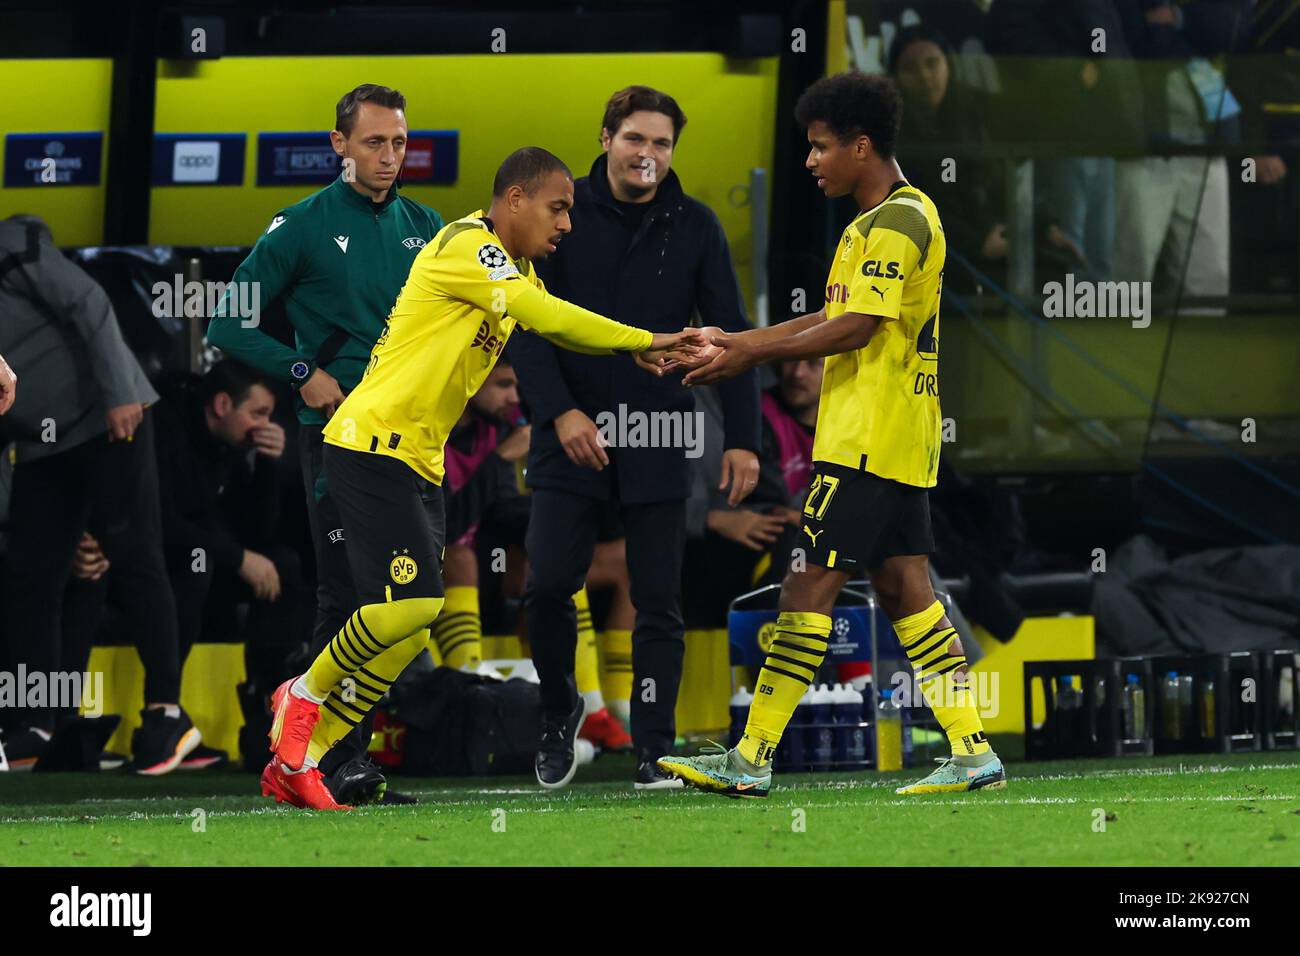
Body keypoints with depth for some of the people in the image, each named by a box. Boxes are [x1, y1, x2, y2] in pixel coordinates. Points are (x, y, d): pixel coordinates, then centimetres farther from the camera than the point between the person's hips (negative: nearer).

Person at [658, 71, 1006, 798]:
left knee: (810, 588, -8)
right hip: (902, 443, 10)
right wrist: (737, 341, 16)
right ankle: (973, 751, 5)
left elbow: (856, 329, -19)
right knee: (904, 587, 8)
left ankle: (751, 759, -7)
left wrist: (751, 357, -14)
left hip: (867, 439, -10)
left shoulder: (896, 221, -14)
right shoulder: (902, 215, 18)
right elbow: (837, 318, 21)